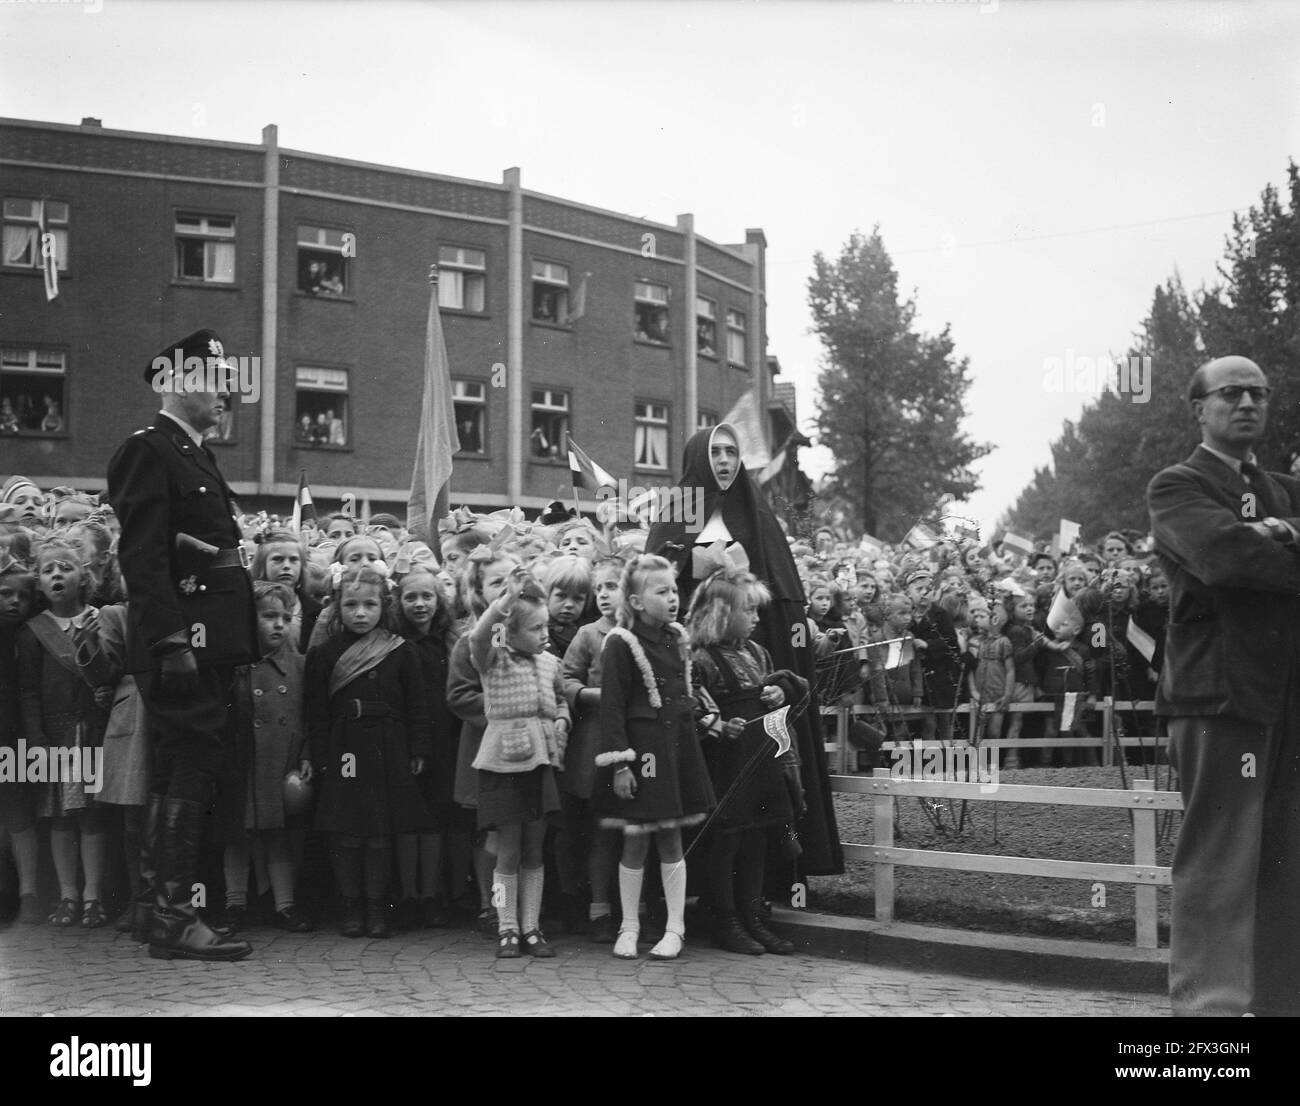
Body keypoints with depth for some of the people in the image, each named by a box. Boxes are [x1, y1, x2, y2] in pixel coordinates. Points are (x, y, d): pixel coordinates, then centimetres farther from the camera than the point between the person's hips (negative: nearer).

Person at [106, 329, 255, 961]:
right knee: (189, 774, -7)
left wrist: (236, 642, 18)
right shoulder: (147, 452, -8)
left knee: (187, 777, 12)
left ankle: (176, 907, 20)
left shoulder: (196, 456, 21)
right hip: (182, 644, -9)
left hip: (210, 645, 9)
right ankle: (173, 920, -1)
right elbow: (142, 559, -17)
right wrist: (172, 643, -24)